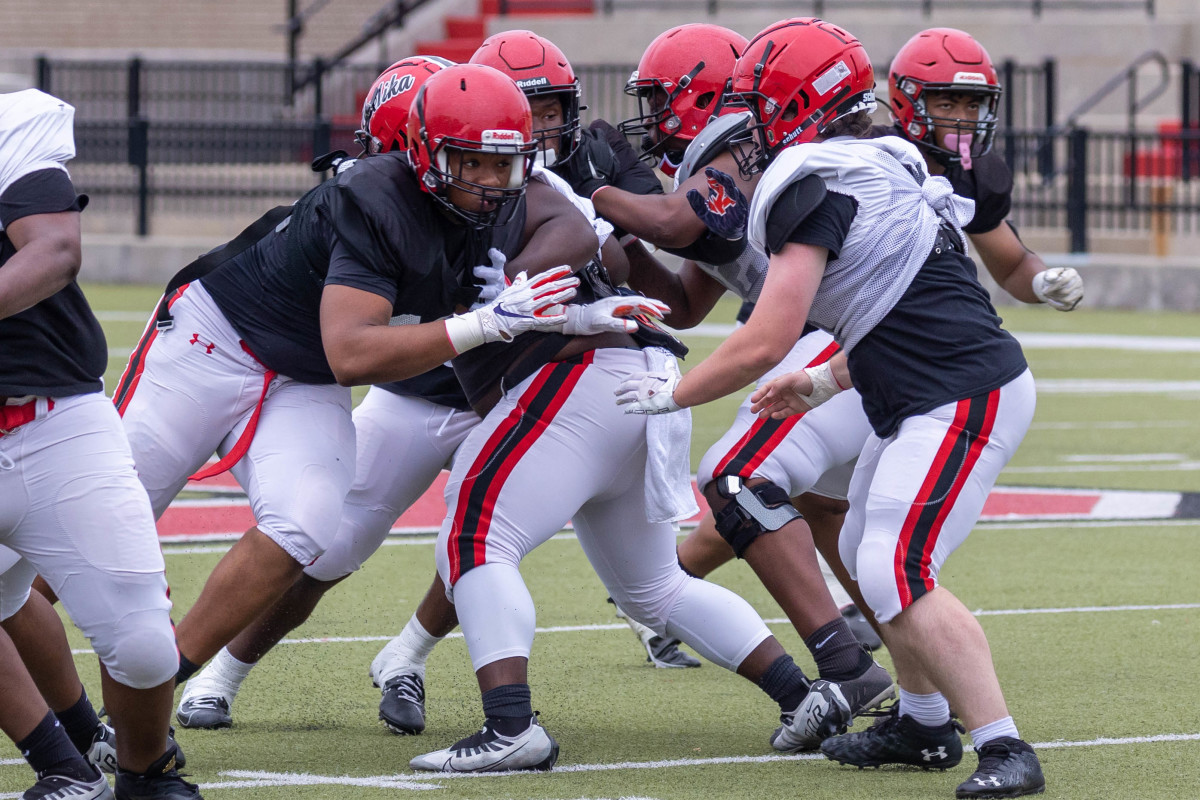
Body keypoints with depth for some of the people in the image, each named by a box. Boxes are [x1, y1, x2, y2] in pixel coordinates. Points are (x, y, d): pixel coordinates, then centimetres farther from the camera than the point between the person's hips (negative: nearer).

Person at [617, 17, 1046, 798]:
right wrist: (826, 382, 28)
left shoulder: (815, 189, -14)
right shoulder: (878, 170, 15)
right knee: (868, 555, 20)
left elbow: (764, 343, -15)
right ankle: (926, 721, 31)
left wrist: (673, 394, -2)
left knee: (898, 575, -17)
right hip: (939, 394, 10)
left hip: (962, 401, -10)